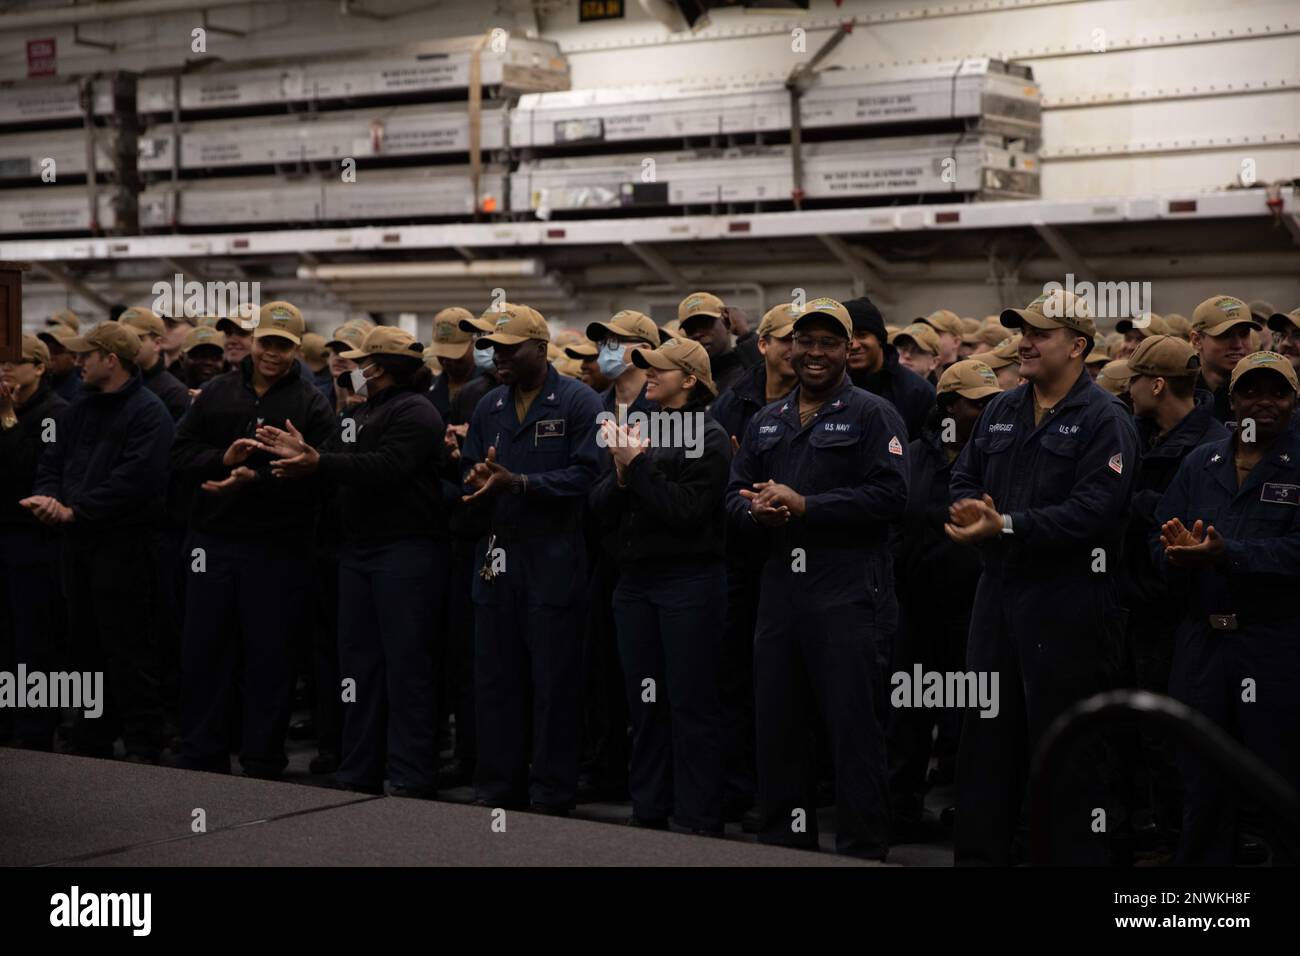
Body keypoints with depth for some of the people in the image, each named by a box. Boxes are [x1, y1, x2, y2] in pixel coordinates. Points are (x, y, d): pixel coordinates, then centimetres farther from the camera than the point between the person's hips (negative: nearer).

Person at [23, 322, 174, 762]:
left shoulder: (147, 411, -11)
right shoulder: (81, 407, 16)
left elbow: (135, 479, -22)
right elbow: (52, 461, 15)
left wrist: (75, 510, -19)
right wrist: (48, 497, -7)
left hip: (122, 547, -8)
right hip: (78, 544, 8)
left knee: (128, 655, -5)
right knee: (85, 648, 13)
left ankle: (143, 749, 1)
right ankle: (91, 744, 22)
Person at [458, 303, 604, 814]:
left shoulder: (578, 402, -6)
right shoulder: (489, 406, 13)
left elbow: (585, 474, -15)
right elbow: (470, 470, 12)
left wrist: (517, 483, -20)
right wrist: (478, 481, -12)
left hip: (553, 559, -6)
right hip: (497, 557, 6)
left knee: (553, 684, 1)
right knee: (495, 679, 10)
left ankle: (552, 796, 9)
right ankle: (498, 787, 19)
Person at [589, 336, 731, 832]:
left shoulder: (708, 437, -6)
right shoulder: (640, 428, 12)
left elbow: (687, 510, -16)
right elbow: (602, 508, 7)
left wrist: (639, 465, -14)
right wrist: (621, 473, -11)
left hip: (689, 582, -6)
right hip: (635, 582, 6)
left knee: (691, 703, -2)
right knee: (644, 700, 11)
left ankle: (700, 821, 4)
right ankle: (648, 812, 20)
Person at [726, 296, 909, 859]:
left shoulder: (872, 415, -1)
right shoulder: (766, 423, 18)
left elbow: (890, 495, -12)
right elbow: (735, 492, 19)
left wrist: (805, 506, -15)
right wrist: (756, 508, -5)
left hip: (847, 592, -6)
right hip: (780, 589, 6)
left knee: (853, 726, -4)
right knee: (777, 723, 11)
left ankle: (863, 850, 5)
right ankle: (783, 840, 23)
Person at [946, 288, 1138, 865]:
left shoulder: (1104, 420, -9)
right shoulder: (1001, 411, 14)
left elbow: (1093, 511, -20)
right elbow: (963, 478, 16)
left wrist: (1006, 525, -24)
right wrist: (972, 512, -8)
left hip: (1068, 600, -7)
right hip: (999, 592, 7)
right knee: (986, 729, 12)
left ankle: (1077, 854, 11)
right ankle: (980, 850, 22)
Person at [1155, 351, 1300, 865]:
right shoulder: (1200, 462, 11)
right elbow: (1161, 537, 5)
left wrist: (1225, 553, -25)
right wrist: (1177, 553, -18)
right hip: (1202, 640, 4)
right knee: (1202, 781, 12)